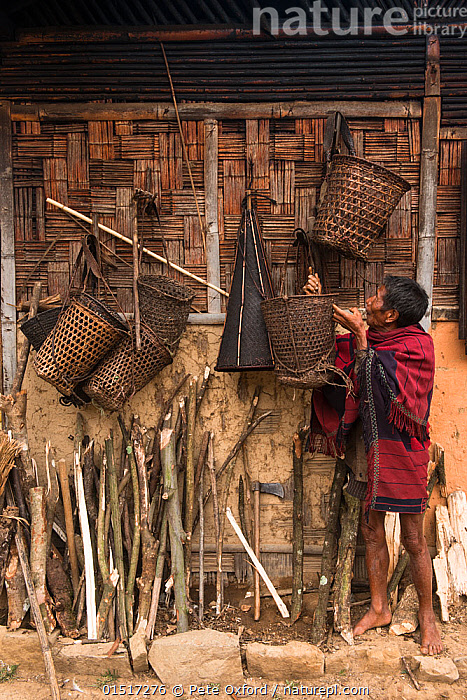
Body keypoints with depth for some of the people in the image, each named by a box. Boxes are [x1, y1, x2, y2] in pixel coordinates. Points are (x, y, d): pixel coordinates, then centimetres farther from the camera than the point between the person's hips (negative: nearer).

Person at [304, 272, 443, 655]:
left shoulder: (417, 344, -13)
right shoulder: (369, 340, 6)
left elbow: (378, 378, -23)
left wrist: (359, 335, -23)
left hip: (402, 451, -6)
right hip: (368, 449, 6)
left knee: (413, 539, 5)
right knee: (371, 531, 13)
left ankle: (427, 616, 24)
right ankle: (379, 608, 29)